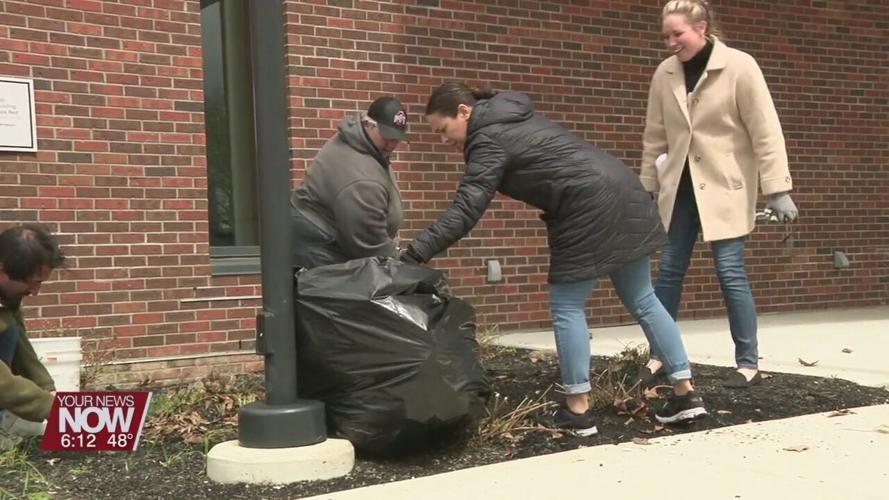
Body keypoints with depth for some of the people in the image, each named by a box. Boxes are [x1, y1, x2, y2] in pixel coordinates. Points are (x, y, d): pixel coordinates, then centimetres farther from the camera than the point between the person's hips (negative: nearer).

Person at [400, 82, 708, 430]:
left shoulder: (489, 140, -9)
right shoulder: (510, 120, 20)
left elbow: (465, 211, -18)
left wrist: (412, 256, -20)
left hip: (590, 206, -10)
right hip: (621, 191, 10)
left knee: (566, 307, 0)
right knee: (642, 301, 13)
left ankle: (578, 409, 4)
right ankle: (686, 393, 16)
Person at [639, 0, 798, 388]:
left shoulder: (739, 67, -11)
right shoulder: (664, 74, 1)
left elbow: (765, 132, -12)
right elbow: (655, 136, 9)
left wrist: (778, 189, -14)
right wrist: (647, 186, 12)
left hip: (725, 186, -4)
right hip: (680, 186, 4)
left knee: (730, 272, -6)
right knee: (670, 270, 7)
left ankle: (748, 363, 6)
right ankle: (659, 355, 19)